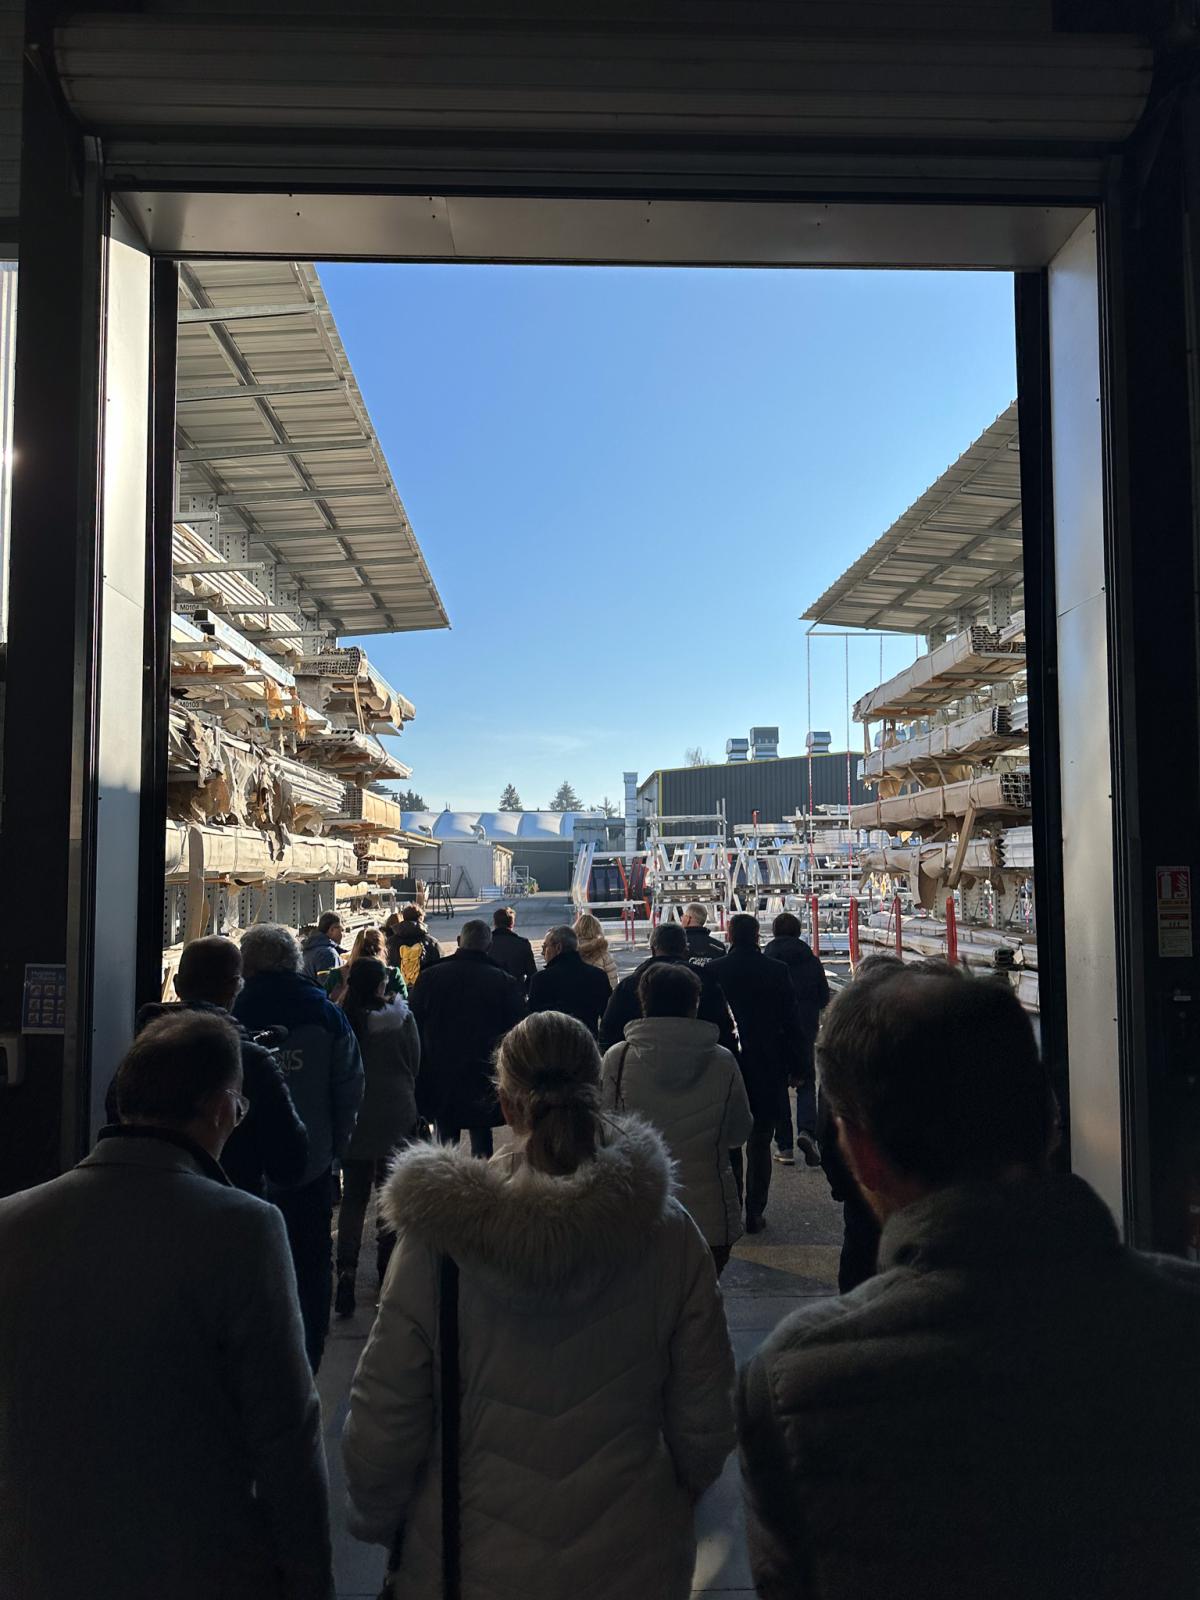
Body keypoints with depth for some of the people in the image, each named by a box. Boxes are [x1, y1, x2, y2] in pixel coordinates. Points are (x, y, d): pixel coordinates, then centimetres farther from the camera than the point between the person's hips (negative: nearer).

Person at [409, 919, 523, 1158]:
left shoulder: (430, 977, -3)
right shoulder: (504, 983, -8)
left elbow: (414, 1027, 1)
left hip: (440, 1077, 1)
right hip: (485, 1081, -1)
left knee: (446, 1140, 10)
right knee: (481, 1141, 9)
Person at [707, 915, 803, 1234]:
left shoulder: (714, 970, -9)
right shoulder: (777, 971, -7)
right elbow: (791, 1022, -4)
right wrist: (794, 1066, 5)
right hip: (767, 1071, 0)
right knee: (760, 1143, 10)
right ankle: (754, 1213, 12)